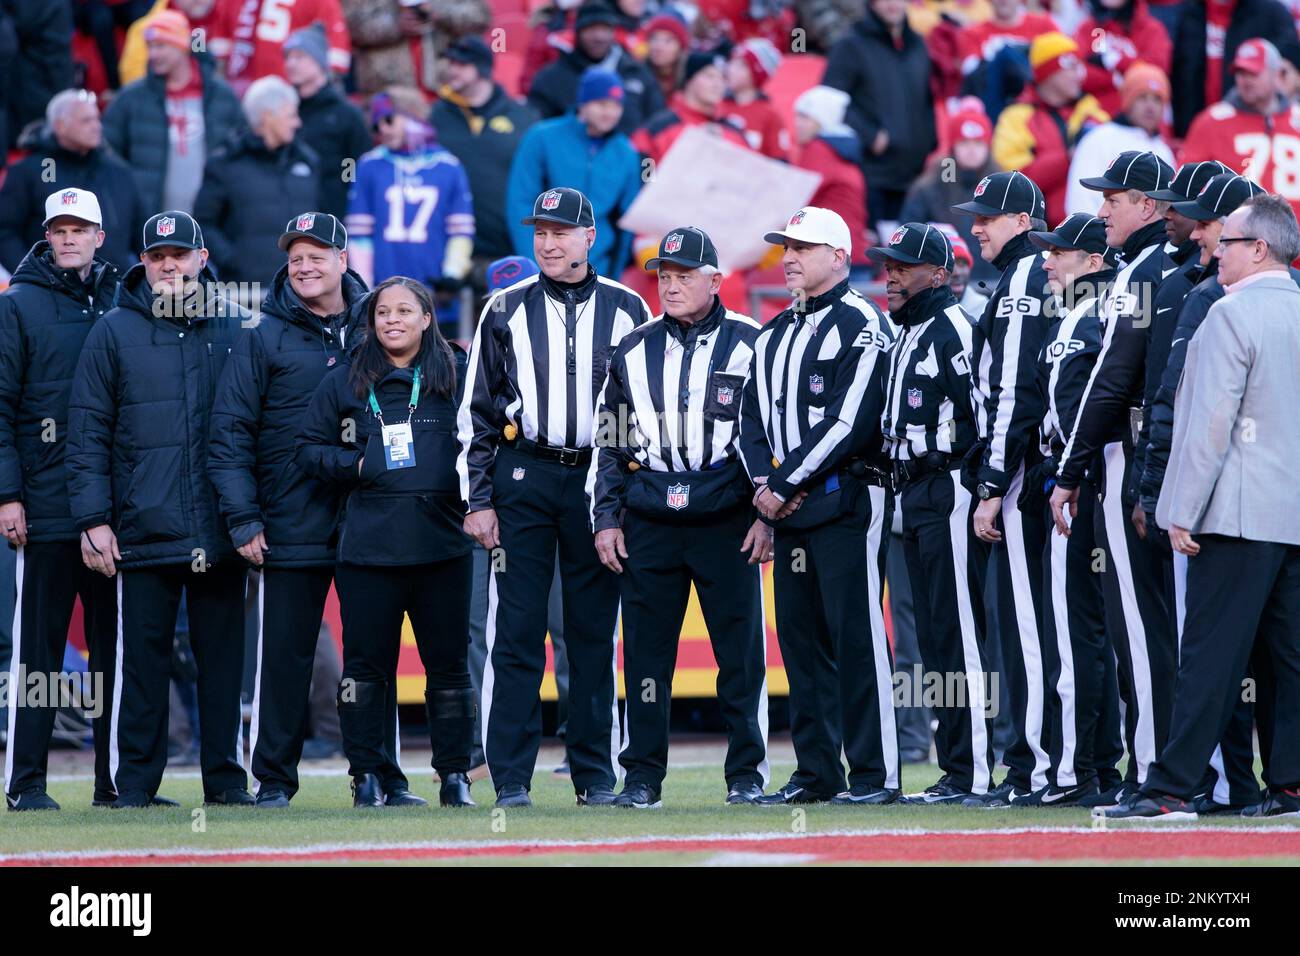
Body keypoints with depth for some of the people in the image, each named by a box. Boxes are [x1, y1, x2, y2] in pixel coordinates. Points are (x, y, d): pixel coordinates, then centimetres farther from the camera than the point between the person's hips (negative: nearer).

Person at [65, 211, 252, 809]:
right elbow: (87, 433, 3)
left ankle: (225, 779, 10)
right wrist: (93, 519, -5)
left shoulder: (234, 329, 10)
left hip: (221, 532, 1)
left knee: (223, 655, 4)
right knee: (143, 657, 0)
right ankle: (134, 783, 5)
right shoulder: (114, 333, 6)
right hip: (144, 529, -1)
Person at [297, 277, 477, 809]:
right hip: (368, 544, 0)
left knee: (448, 663, 3)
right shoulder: (345, 382, 10)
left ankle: (455, 776, 11)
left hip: (442, 543, 0)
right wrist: (354, 465, -4)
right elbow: (309, 449, 12)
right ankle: (368, 775, 8)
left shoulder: (458, 375, 8)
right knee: (366, 664, 1)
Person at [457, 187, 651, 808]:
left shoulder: (627, 310, 7)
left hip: (602, 480, 0)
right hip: (522, 478, 0)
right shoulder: (505, 311, 7)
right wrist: (478, 500, 0)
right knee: (516, 631, -4)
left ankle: (595, 774, 10)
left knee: (595, 632, 3)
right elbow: (476, 412, 7)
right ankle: (511, 777, -1)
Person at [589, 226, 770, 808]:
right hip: (649, 524, 3)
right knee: (646, 652, 2)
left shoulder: (749, 346, 3)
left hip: (727, 520, -3)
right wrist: (606, 518, 8)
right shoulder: (634, 351, 13)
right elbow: (610, 442, 16)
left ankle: (747, 773, 6)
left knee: (741, 651, -2)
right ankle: (642, 777, 9)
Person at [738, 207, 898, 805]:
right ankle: (816, 773, 11)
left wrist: (786, 482, -15)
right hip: (787, 507, 8)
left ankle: (875, 774, -8)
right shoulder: (774, 335, 20)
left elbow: (848, 421, -15)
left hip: (845, 501, -8)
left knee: (855, 636, -9)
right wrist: (763, 480, -3)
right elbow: (752, 416, 16)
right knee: (799, 638, 7)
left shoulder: (861, 325, -6)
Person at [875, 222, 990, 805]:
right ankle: (954, 771, 13)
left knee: (959, 632, -10)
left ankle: (974, 775, -11)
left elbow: (987, 412, -16)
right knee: (934, 640, 10)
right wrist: (902, 484, 18)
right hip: (914, 495, 10)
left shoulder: (954, 330, -11)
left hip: (951, 490, -10)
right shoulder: (906, 337, 19)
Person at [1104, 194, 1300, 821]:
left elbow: (1212, 421, -15)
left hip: (1240, 510, -8)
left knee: (1210, 654, -8)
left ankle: (1172, 788, -9)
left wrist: (1184, 511, -12)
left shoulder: (1234, 314, -10)